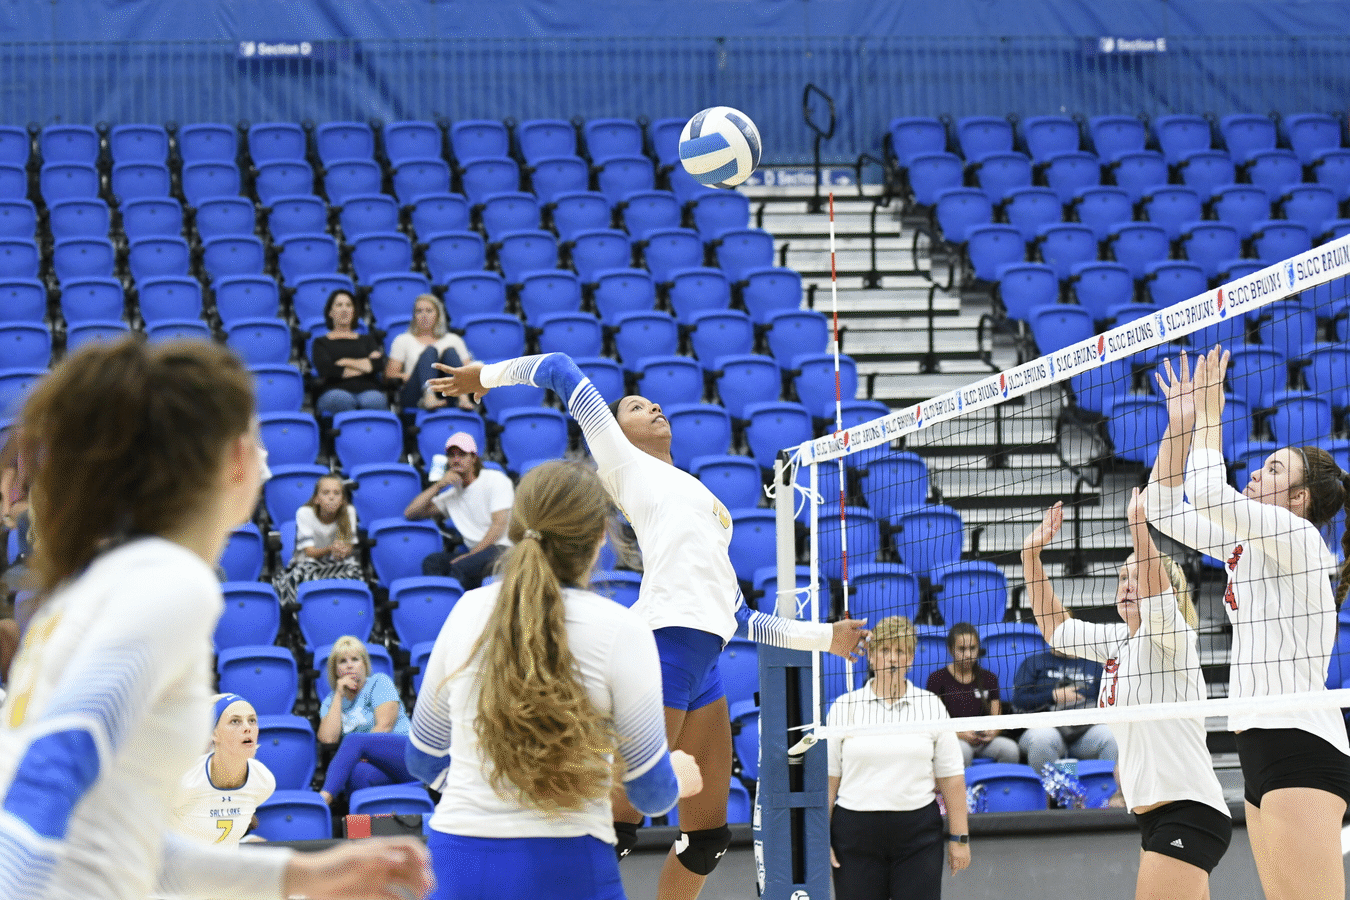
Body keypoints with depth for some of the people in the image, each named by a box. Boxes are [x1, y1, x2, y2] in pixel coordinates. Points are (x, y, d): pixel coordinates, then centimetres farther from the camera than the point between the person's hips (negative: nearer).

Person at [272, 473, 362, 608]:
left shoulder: (349, 512, -8)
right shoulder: (305, 513, -13)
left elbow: (350, 547, -9)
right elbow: (310, 552, -18)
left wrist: (344, 550, -36)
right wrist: (330, 549, -41)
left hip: (338, 564, 2)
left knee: (352, 566, -31)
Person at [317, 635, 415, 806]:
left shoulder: (379, 682, 10)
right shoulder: (331, 702, 20)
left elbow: (385, 725, -5)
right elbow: (328, 738, 0)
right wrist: (339, 695, 3)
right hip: (377, 768, 3)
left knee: (353, 740, -30)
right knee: (357, 773, -34)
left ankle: (324, 798, -46)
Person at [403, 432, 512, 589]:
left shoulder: (495, 479, 3)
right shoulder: (453, 492, 21)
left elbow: (499, 525, -8)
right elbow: (410, 513, 15)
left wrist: (471, 554, -15)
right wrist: (438, 486, 4)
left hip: (502, 549, -6)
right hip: (476, 552, 6)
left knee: (460, 567, -34)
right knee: (432, 561, -21)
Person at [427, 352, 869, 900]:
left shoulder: (702, 502, 30)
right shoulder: (625, 462, 11)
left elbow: (739, 617, 29)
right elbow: (560, 369, 11)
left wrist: (825, 636, 28)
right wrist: (489, 374, 22)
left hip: (705, 665, 8)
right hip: (665, 644, -8)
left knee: (708, 835, 7)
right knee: (619, 824, -12)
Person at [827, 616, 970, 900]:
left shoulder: (931, 705, 5)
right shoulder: (844, 707, 4)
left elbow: (951, 777, 5)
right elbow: (828, 778, 3)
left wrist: (959, 837, 1)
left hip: (919, 834, 0)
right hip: (856, 832, 0)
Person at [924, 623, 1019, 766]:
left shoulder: (989, 679, 17)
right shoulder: (938, 679, 7)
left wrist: (993, 732, -11)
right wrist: (959, 734, -17)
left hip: (983, 739, 3)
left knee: (1010, 748, -28)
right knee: (963, 751, -38)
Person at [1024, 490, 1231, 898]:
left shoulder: (1172, 638, -8)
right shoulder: (1118, 640, 16)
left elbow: (1158, 595, -28)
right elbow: (1055, 627, 26)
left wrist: (1138, 523, -36)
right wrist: (1031, 555, 17)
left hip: (1189, 812, -9)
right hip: (1153, 816, 9)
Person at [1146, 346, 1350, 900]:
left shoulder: (1297, 536, -6)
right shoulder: (1246, 546, 19)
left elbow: (1207, 491, -19)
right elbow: (1165, 507, 24)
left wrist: (1210, 415, -4)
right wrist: (1180, 422, 16)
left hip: (1301, 746, -9)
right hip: (1262, 747, 9)